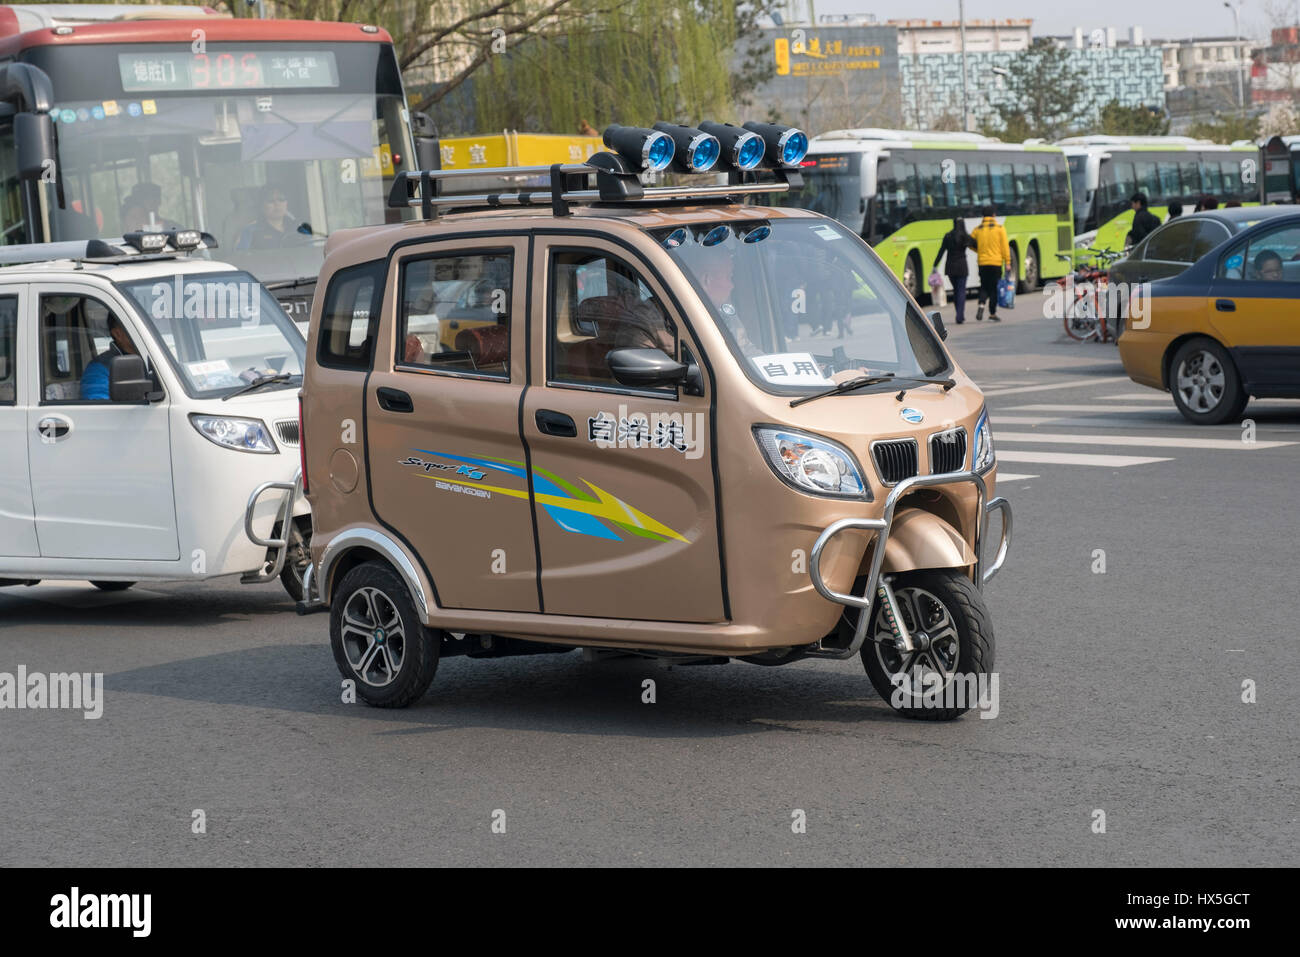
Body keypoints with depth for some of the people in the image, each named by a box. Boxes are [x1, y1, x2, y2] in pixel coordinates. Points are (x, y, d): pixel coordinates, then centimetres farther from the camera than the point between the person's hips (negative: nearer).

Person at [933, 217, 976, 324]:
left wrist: (935, 266, 1)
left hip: (950, 267, 2)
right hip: (962, 267, -2)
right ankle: (960, 317, -12)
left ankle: (960, 315, 25)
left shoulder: (948, 236, 0)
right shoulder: (966, 237, -6)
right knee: (961, 291, 0)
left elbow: (941, 252, -1)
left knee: (955, 290, 17)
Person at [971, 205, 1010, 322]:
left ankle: (981, 305, -15)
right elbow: (1005, 247, -5)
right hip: (996, 263, -2)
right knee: (994, 288, 6)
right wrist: (1007, 263, -1)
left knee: (984, 287, 13)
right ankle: (992, 314, 7)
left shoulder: (977, 229, 3)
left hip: (982, 263, 2)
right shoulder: (999, 228, -4)